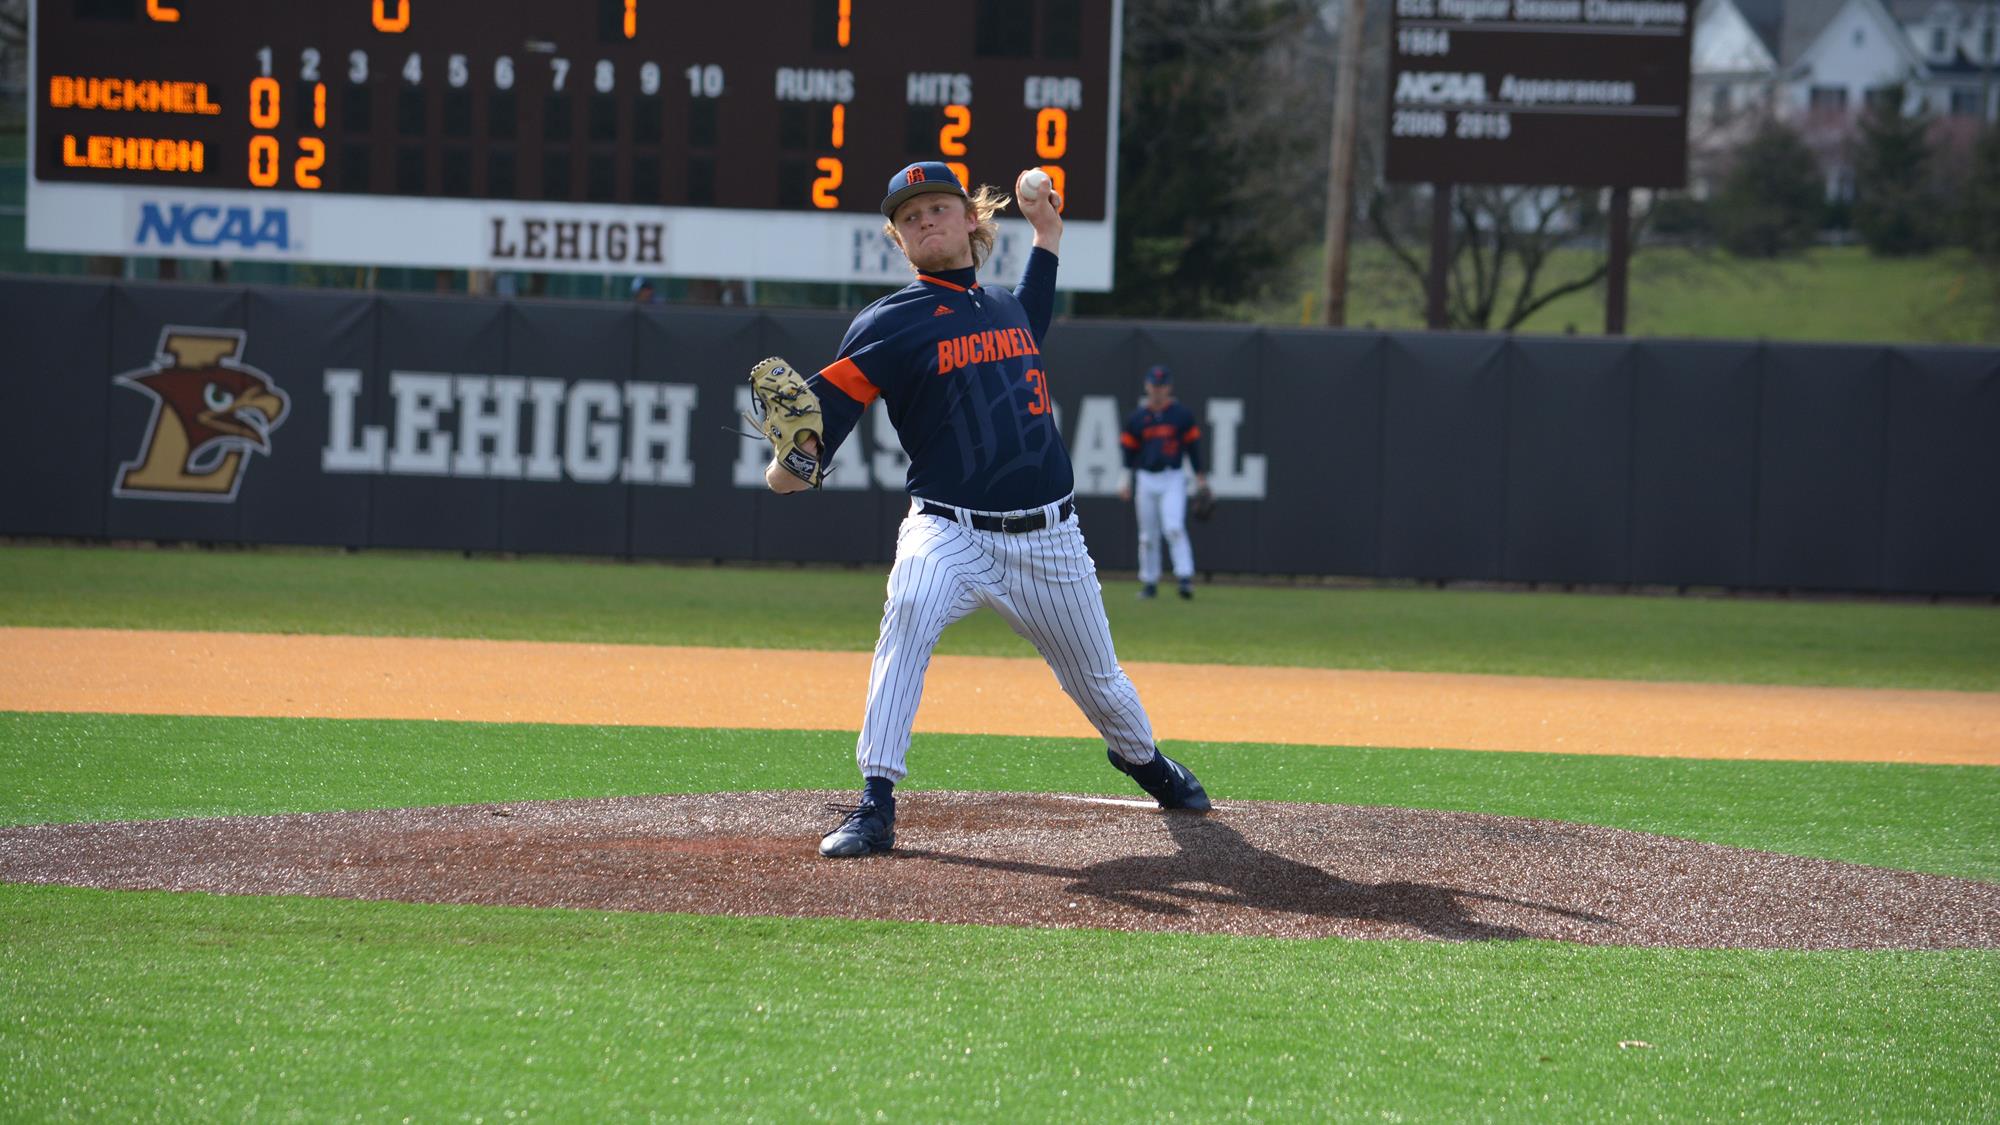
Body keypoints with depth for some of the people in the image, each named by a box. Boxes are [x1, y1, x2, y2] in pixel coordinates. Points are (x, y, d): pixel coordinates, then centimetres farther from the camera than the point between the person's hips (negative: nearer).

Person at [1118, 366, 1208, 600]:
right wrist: (1127, 480, 1)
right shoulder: (1137, 418, 8)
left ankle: (1185, 578, -20)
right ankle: (1149, 582, 14)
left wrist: (1200, 478, 3)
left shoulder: (1182, 414, 3)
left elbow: (1193, 446, 6)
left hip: (1173, 479, -3)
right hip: (1146, 479, 3)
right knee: (1147, 535, 5)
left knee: (1174, 527, -18)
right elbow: (1129, 451, 10)